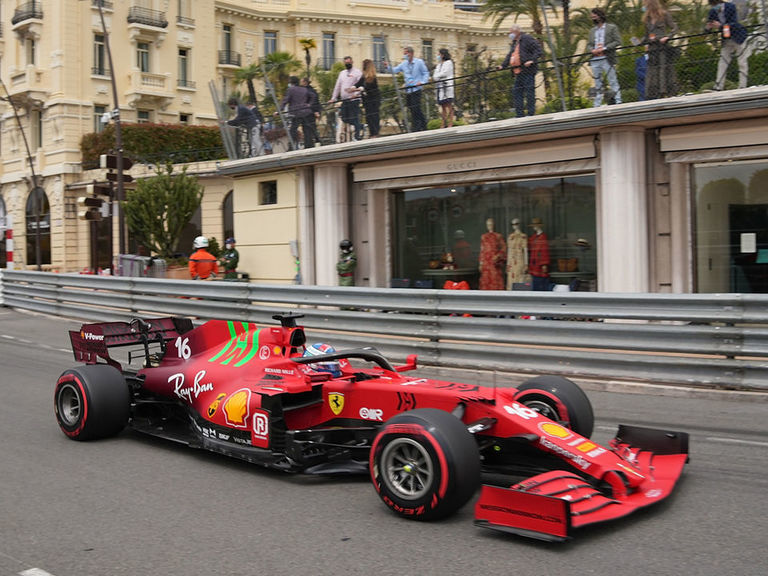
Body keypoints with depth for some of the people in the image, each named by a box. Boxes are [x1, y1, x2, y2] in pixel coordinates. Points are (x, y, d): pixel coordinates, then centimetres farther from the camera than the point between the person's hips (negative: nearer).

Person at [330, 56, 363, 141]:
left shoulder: (357, 72, 0)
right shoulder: (342, 73, 20)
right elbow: (337, 86, 21)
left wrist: (356, 93, -26)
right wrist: (333, 98, 15)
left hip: (353, 99, -7)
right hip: (344, 100, 7)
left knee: (355, 119, -9)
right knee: (344, 119, 7)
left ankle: (357, 137, -3)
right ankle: (360, 127, 23)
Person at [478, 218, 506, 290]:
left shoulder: (499, 236, 4)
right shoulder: (483, 237, 12)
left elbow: (504, 248, 1)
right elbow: (482, 250, 12)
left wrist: (498, 256, -16)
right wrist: (481, 264, 7)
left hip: (496, 262, -3)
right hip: (486, 262, 3)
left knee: (496, 281, -7)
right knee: (486, 281, -2)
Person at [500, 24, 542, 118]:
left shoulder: (527, 38, -3)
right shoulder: (514, 43, 23)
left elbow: (538, 50, -8)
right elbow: (509, 55, 26)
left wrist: (532, 60, -21)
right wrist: (503, 65, 12)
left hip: (528, 71, -9)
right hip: (518, 73, 9)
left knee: (529, 91, -8)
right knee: (516, 92, 5)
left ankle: (531, 113, -6)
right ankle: (519, 115, 7)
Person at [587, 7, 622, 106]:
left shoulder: (612, 27, 2)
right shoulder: (592, 30, 18)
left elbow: (617, 41, -5)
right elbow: (588, 44, 17)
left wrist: (604, 48, -13)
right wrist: (592, 50, -6)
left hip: (607, 59, -5)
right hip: (595, 60, 5)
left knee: (613, 82, -4)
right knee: (597, 84, 7)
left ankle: (618, 101, -1)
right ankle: (597, 106, 10)